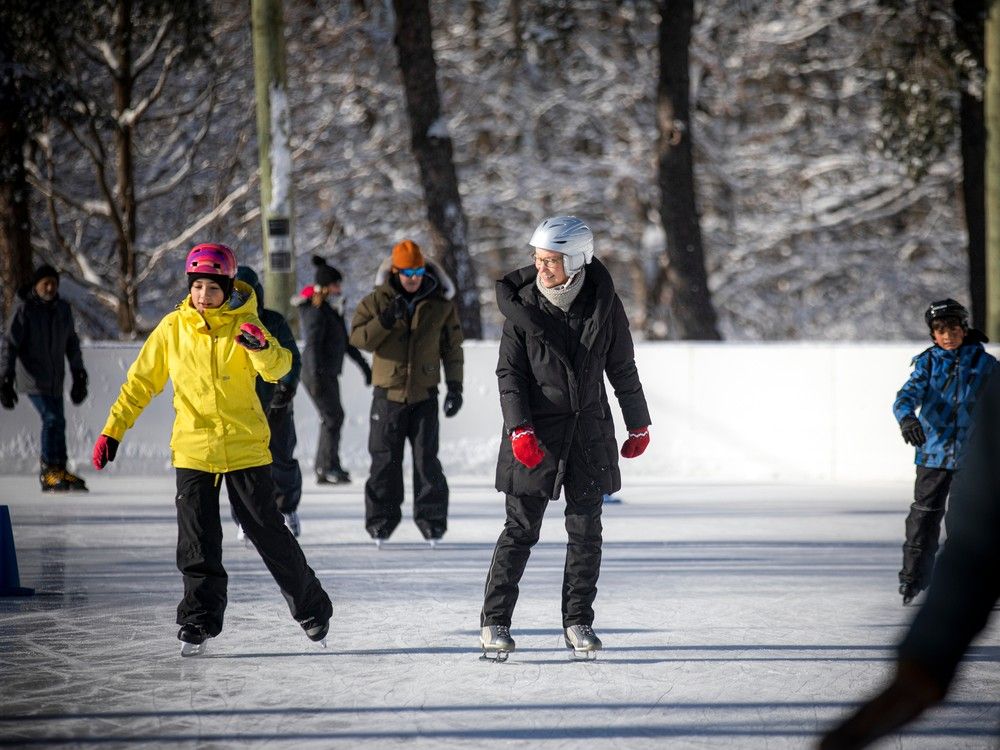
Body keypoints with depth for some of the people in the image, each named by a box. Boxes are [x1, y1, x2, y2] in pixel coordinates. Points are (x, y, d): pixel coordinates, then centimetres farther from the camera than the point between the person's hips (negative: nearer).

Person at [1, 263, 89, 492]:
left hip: (54, 379, 6)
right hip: (32, 377, -6)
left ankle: (58, 469, 13)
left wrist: (79, 376, 19)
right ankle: (49, 469, -6)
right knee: (52, 418, -15)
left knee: (57, 421, 5)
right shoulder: (24, 309, -9)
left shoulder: (63, 309, 8)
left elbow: (72, 344, 18)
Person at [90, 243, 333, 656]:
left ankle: (311, 606, 19)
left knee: (268, 533, 3)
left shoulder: (243, 325, -4)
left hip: (245, 447, -2)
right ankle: (199, 621, 9)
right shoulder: (173, 328, 2)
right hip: (193, 448, 2)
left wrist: (263, 349, -42)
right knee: (198, 543, -1)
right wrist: (113, 430, 4)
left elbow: (278, 368, -20)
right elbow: (141, 381, 8)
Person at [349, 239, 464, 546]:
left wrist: (455, 386, 4)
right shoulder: (378, 300, 0)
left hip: (424, 394, 0)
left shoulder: (440, 303, 3)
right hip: (388, 394, 0)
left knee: (427, 460, -3)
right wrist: (385, 320, -24)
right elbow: (358, 337, -8)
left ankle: (431, 520, 5)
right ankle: (381, 520, 12)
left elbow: (452, 346, 9)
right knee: (384, 460, 3)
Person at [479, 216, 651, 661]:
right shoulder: (522, 305, -6)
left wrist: (638, 425, 13)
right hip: (535, 431, -2)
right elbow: (509, 372, -5)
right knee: (521, 528, -2)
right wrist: (519, 428, -16)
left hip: (588, 429, 2)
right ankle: (495, 622, 5)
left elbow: (622, 369, 8)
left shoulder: (603, 303, -2)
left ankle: (578, 623, 14)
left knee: (586, 530, 4)